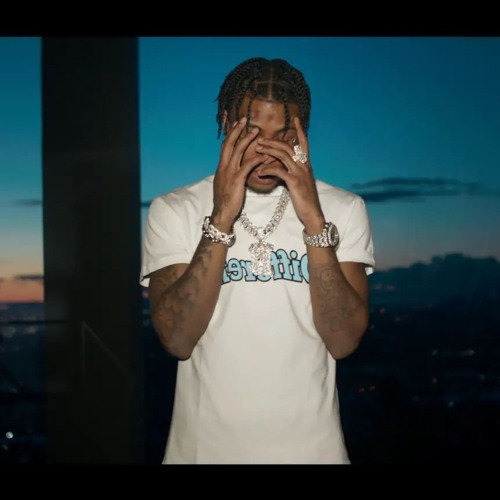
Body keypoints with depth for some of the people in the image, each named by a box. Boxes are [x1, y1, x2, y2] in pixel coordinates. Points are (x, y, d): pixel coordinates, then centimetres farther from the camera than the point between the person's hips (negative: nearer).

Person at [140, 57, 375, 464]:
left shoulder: (344, 210, -4)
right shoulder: (172, 211, -5)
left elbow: (344, 340, -13)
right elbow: (177, 339, -16)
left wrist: (314, 220, -22)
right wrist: (221, 219, -22)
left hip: (311, 446, 1)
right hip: (204, 446, 0)